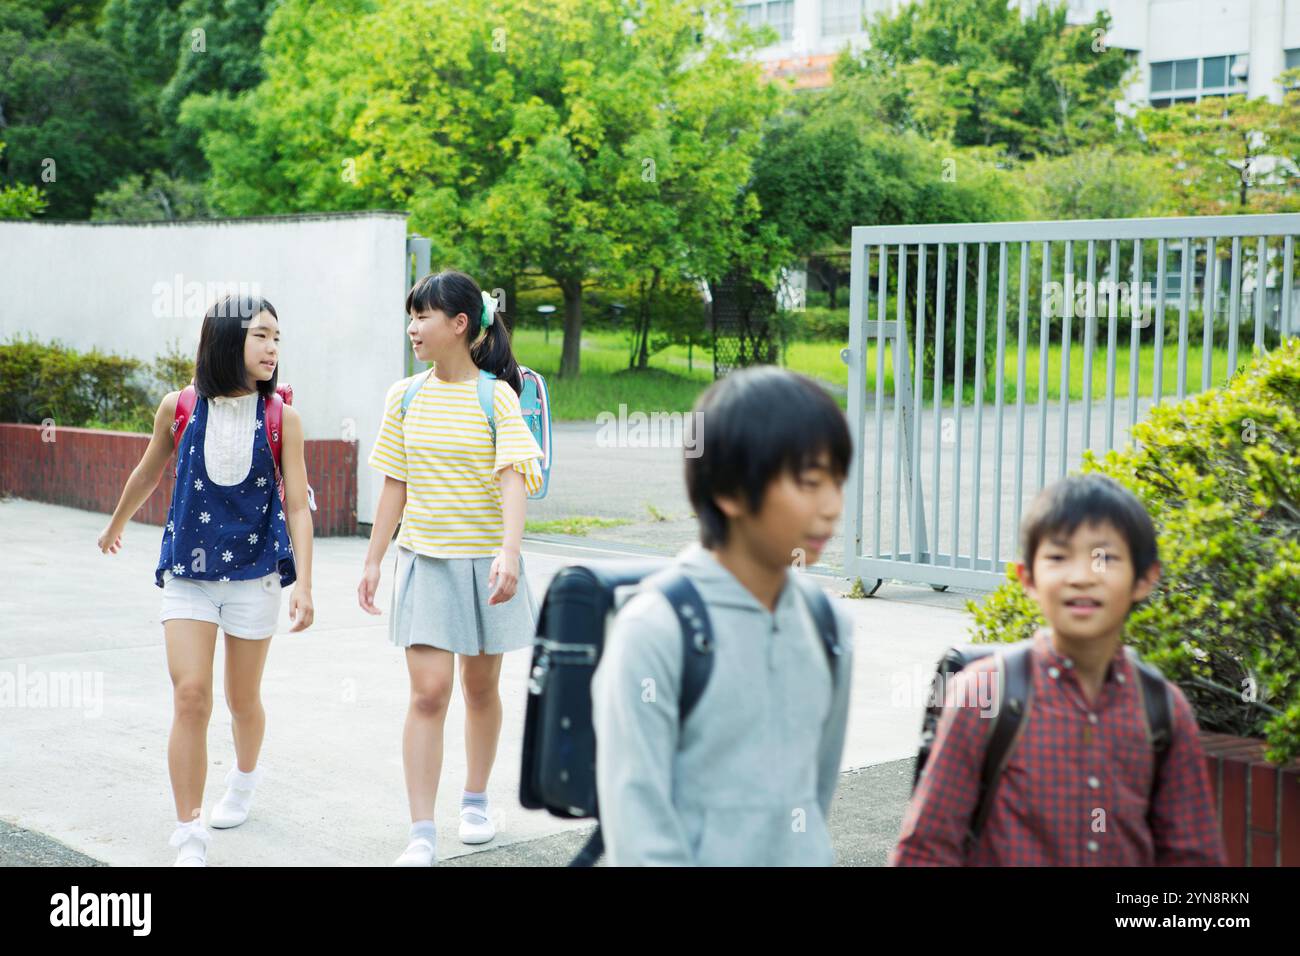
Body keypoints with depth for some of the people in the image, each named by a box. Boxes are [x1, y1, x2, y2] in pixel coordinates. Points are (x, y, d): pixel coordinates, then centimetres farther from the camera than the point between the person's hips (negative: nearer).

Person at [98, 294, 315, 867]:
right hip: (187, 573, 0)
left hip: (254, 574, 0)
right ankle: (189, 841, -5)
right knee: (190, 695, -11)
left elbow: (297, 508, -7)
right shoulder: (179, 408, -4)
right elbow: (147, 475, 15)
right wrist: (116, 526, 30)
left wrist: (303, 583, -16)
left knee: (243, 699, 13)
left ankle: (244, 779, 45)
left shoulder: (282, 418, -7)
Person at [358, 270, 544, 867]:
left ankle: (476, 800, 34)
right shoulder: (406, 396, 3)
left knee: (481, 686, 13)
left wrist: (509, 553, -31)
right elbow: (395, 485, 9)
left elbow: (513, 478, -18)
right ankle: (422, 836, -7)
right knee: (427, 692, -8)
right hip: (424, 559, 2)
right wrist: (373, 561, 8)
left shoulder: (496, 395, -8)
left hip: (484, 559, -2)